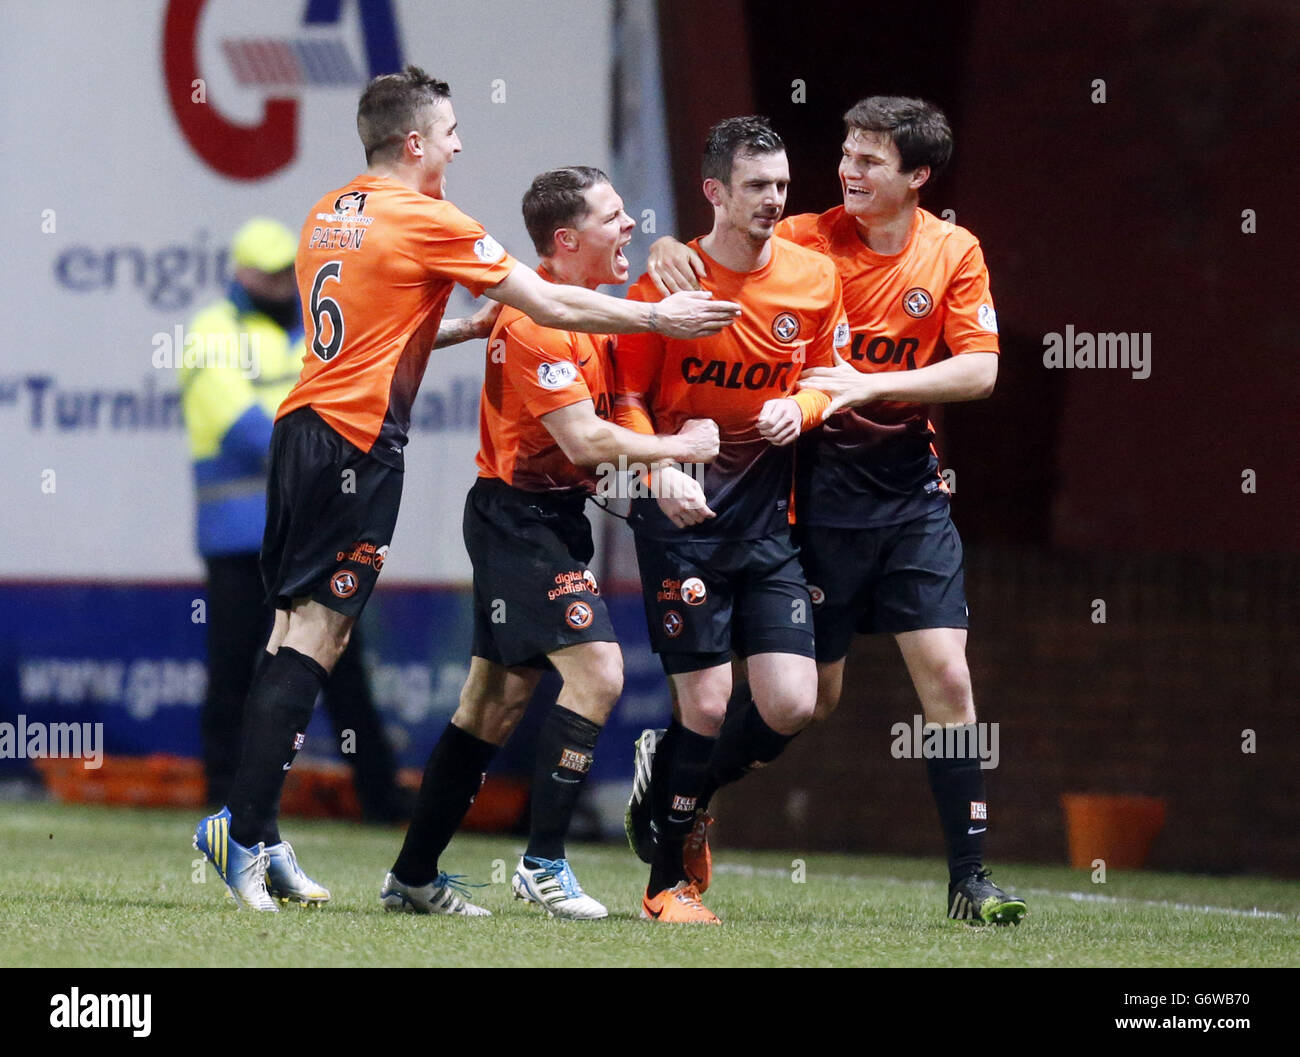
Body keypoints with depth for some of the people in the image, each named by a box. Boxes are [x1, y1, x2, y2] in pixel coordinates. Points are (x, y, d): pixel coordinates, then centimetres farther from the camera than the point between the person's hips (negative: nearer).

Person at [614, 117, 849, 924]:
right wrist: (660, 472, -18)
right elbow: (627, 397, -1)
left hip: (767, 517, 4)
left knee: (792, 705, -5)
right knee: (706, 703, -8)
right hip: (683, 516, -4)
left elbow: (827, 377, 16)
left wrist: (800, 408, -7)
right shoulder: (669, 281, -7)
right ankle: (668, 880, 10)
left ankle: (687, 802, 24)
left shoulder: (815, 278, 2)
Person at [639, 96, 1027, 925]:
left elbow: (979, 369, -6)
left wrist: (871, 385, -18)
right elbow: (703, 262, 0)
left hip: (908, 481, 2)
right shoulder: (806, 240, -5)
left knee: (947, 675, -7)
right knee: (812, 693, 2)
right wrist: (667, 251, -23)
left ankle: (970, 878, -1)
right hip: (819, 476, -2)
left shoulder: (954, 252, 1)